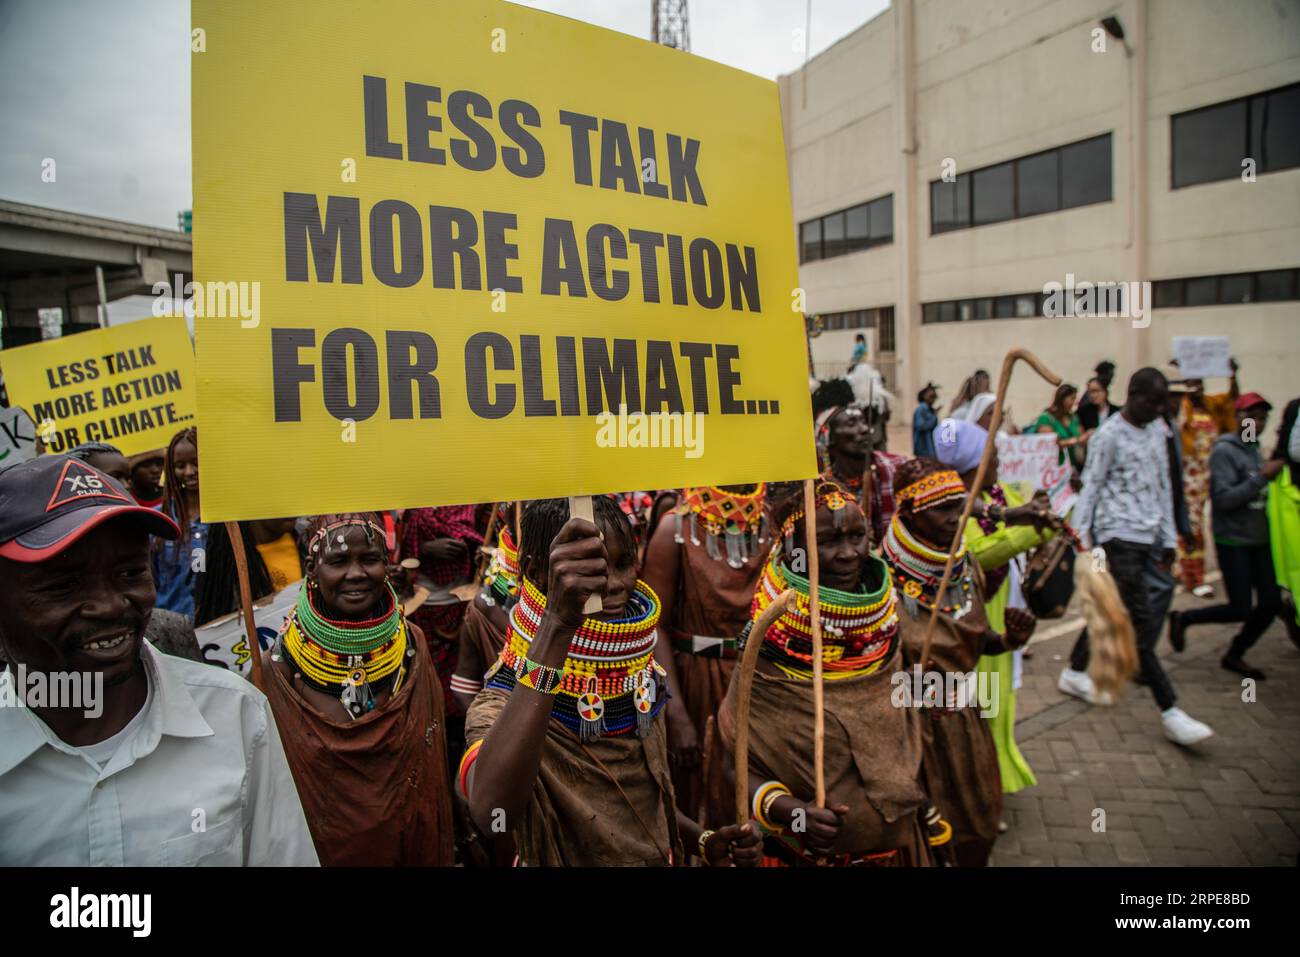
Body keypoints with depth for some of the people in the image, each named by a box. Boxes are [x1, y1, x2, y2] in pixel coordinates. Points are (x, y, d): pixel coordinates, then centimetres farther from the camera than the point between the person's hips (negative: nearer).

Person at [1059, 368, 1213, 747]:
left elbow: (1163, 487, 19)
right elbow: (1089, 489, -8)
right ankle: (1170, 712, -6)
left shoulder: (1156, 432, 14)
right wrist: (1080, 540, -11)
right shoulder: (1109, 435, -8)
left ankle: (1074, 672, 29)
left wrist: (1168, 538, 18)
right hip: (1119, 535, -8)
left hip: (1147, 536, 8)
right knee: (1143, 623, -8)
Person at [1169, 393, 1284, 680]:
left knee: (1271, 603, 4)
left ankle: (1234, 655, 23)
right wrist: (1262, 476, -21)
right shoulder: (1224, 451, -12)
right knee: (1240, 609, -5)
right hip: (1233, 541, -7)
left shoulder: (1255, 449, 12)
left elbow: (1260, 494, 14)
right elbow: (1224, 498, -19)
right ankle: (1182, 619, 19)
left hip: (1259, 540, 7)